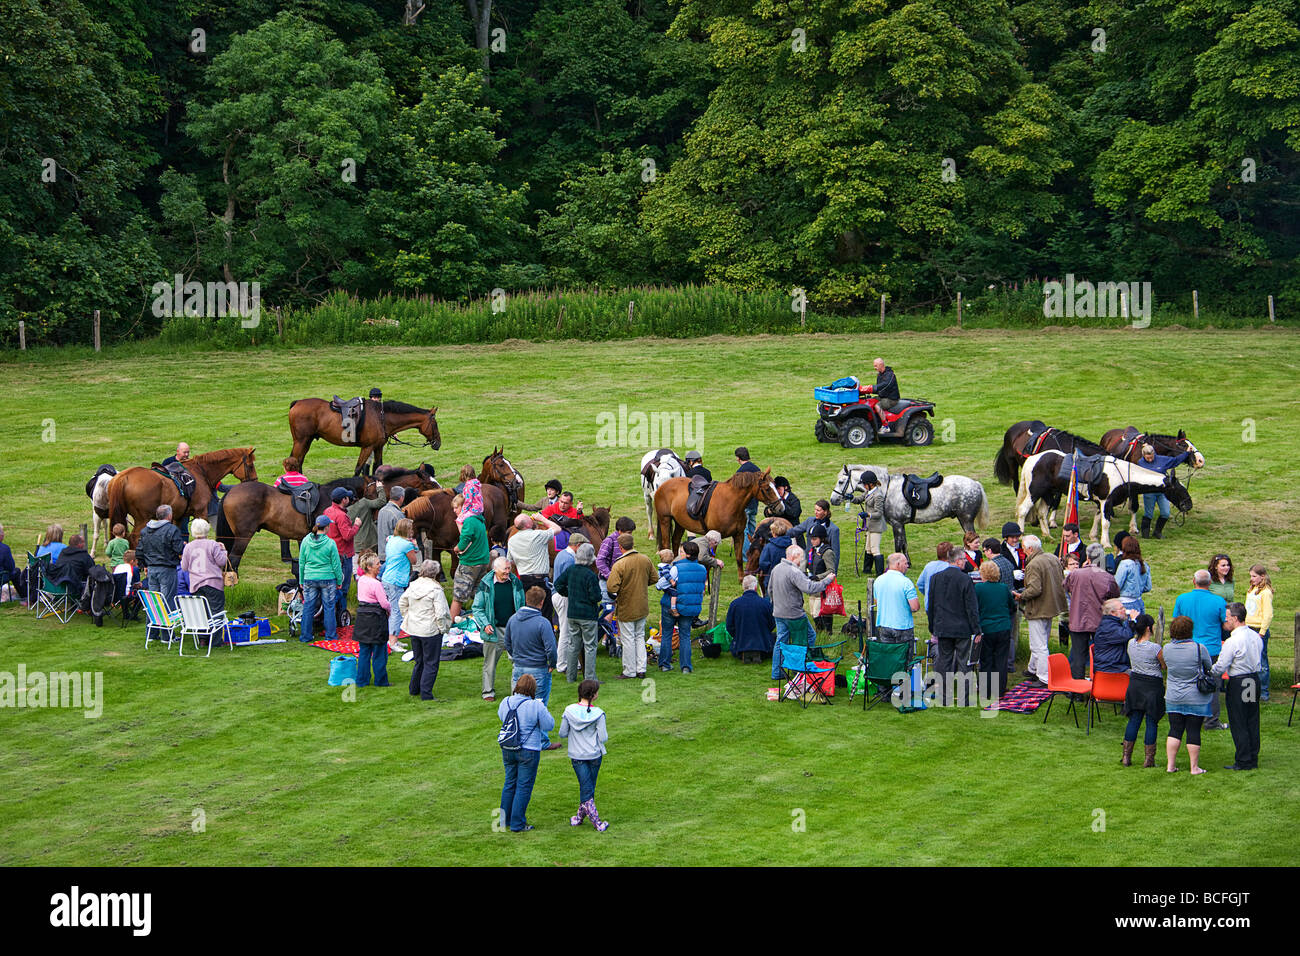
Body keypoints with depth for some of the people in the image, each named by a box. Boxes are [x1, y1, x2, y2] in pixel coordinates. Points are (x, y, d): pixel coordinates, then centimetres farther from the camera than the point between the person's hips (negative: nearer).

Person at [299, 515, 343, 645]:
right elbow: (336, 564, -5)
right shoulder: (330, 543, -12)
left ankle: (306, 636, 12)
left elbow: (301, 562, 4)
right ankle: (330, 635, 15)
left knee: (308, 607, 9)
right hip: (327, 578, -2)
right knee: (329, 607, 9)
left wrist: (301, 580, 15)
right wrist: (339, 581, 8)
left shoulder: (306, 541, -4)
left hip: (309, 579, 2)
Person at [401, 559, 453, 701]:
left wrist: (407, 619, 22)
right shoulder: (435, 590, -18)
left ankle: (414, 689, 30)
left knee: (419, 661, 22)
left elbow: (403, 603, 13)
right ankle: (426, 694, 0)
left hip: (414, 630, 6)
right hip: (430, 631, -6)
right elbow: (441, 613, -19)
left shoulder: (413, 586, 1)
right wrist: (443, 628, -7)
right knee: (431, 663, 3)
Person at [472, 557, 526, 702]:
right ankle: (488, 691, 16)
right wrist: (485, 624, -12)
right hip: (494, 629, -2)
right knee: (490, 662, 4)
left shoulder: (515, 583, 4)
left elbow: (522, 606, 17)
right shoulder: (485, 585, -6)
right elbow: (477, 608, 0)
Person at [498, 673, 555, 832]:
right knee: (523, 787, 4)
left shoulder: (505, 703, -3)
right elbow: (549, 725, -11)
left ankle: (506, 819, 30)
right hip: (528, 751, -5)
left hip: (507, 750, 5)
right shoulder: (536, 706, -18)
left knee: (510, 783, 20)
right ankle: (517, 824, 9)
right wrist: (544, 711, 4)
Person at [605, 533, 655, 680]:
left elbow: (611, 588, -27)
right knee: (640, 637, 18)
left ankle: (630, 671, 13)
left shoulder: (619, 565, -22)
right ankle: (641, 669, 19)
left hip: (626, 608, -5)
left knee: (628, 639, 5)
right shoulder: (646, 560, -5)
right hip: (643, 607, 5)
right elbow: (653, 579, 7)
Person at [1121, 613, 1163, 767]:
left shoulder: (1131, 644, -3)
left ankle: (1126, 756, 14)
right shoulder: (1155, 648, -20)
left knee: (1134, 720, 13)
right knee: (1152, 722, 5)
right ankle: (1149, 759, 9)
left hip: (1135, 683, 5)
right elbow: (1165, 666, -7)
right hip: (1153, 685, -5)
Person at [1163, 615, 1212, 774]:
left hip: (1173, 698, 3)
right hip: (1196, 698, -3)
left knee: (1174, 730, 9)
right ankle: (1194, 767, 7)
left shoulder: (1167, 648, -5)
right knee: (1194, 731, 3)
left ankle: (1170, 765, 9)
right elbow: (1209, 667, -1)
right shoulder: (1199, 649, -15)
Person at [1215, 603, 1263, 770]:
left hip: (1238, 683, -7)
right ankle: (1253, 759, 18)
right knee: (1252, 723, 13)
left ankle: (1243, 761, 3)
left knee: (1238, 725, 1)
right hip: (1255, 679, 7)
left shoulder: (1233, 642, -18)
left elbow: (1220, 667, -16)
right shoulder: (1255, 636, 5)